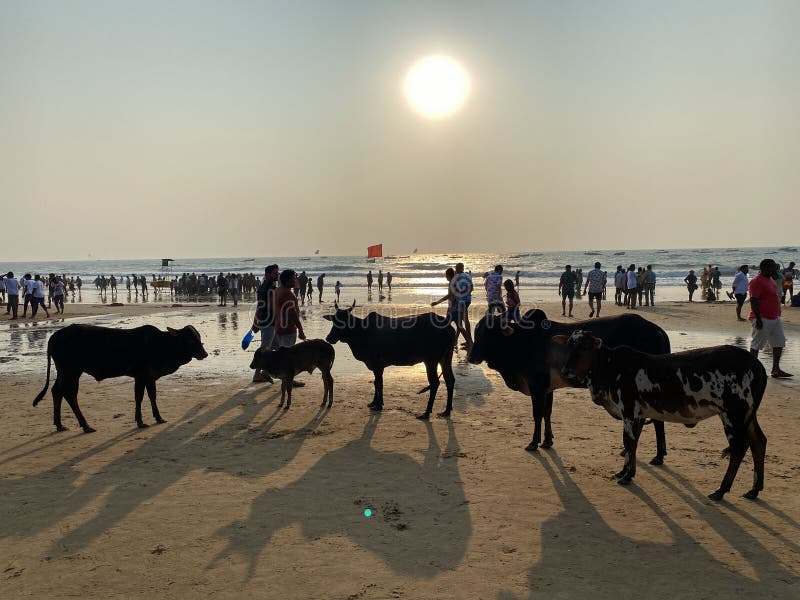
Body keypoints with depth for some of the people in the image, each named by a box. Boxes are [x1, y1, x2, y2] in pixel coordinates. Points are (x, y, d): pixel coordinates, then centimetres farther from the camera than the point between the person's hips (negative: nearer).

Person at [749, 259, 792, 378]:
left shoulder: (770, 279, 14)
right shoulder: (757, 281, -16)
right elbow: (753, 301, -21)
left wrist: (778, 314, 22)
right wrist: (758, 319, -24)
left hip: (774, 318, 10)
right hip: (763, 319, -10)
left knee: (779, 343, 10)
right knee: (756, 345, -1)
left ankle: (776, 369, 16)